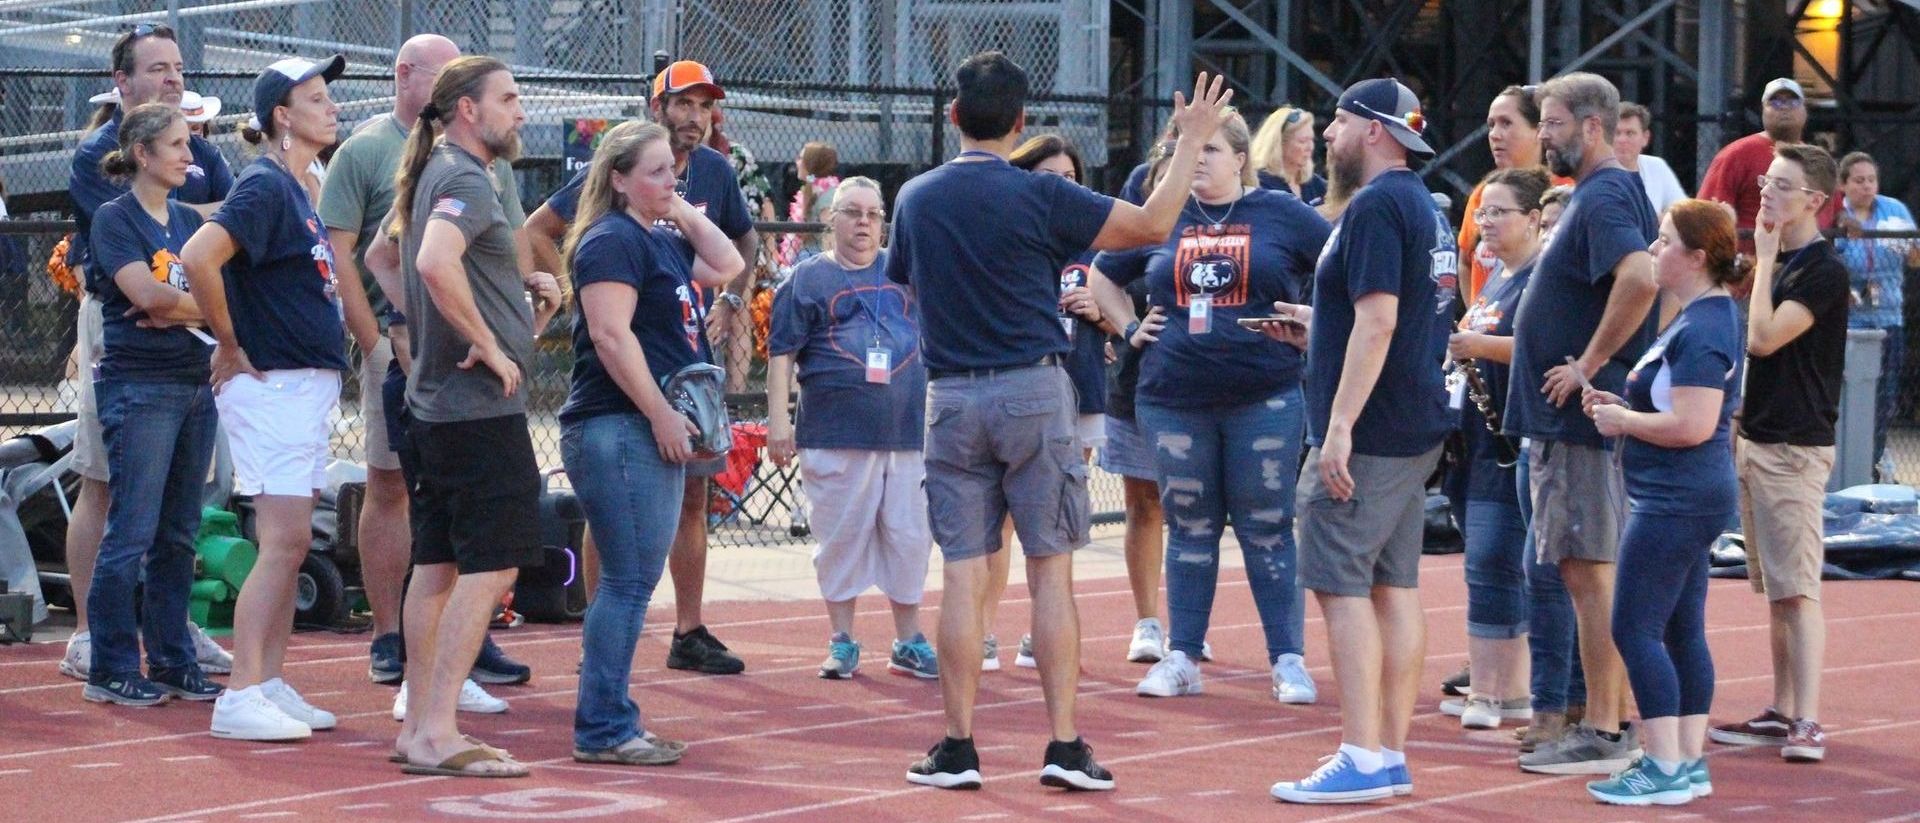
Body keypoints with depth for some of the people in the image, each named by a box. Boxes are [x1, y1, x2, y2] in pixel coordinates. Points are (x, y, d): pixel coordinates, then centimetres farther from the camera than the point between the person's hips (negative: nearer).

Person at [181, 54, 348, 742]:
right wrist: (231, 348, -18)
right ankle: (241, 698, -11)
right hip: (273, 384, -9)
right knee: (284, 542, -11)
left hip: (310, 385, 9)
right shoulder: (266, 184, -14)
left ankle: (271, 686, 15)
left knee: (290, 544, 10)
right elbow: (198, 257, -27)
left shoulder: (302, 187, 14)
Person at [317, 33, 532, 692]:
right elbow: (338, 255, -4)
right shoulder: (365, 151, 1)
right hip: (399, 344, -4)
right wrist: (375, 344, -11)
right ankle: (389, 639, 7)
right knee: (390, 488, 2)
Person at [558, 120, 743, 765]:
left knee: (633, 581, 12)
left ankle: (612, 723, 16)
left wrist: (683, 212, 14)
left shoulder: (661, 240, 18)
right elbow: (611, 335, -19)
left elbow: (728, 266, 24)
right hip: (617, 429, -10)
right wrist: (661, 415, -20)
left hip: (654, 430, 10)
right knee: (629, 580, -10)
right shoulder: (612, 240, -10)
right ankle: (602, 730, -7)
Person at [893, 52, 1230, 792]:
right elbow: (1152, 225, -4)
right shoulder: (1038, 196, -7)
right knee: (1051, 570, 2)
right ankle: (1064, 745, 0)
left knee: (962, 575, 4)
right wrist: (1192, 140, 6)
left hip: (951, 398, 3)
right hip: (1033, 391, -3)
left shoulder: (915, 199, 4)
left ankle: (958, 748, 4)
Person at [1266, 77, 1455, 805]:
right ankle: (1392, 756, 12)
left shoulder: (1376, 207, -14)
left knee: (1342, 585, -8)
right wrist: (1319, 327, 27)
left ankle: (1362, 759, -10)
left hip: (1369, 435, -10)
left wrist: (1339, 427, -25)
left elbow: (1378, 319, -22)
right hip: (1418, 430, 10)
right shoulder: (1427, 210, 17)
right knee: (1395, 587, 10)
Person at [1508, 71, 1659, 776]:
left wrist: (1590, 364, -24)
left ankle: (1602, 735, -4)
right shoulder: (1596, 194, 17)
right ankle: (1608, 722, 19)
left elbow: (1640, 279, -33)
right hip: (1571, 419, 11)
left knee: (1589, 571, -7)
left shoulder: (1604, 197, -15)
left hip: (1581, 420, -11)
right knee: (1590, 571, 13)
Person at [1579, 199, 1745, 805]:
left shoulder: (1702, 330, -18)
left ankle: (1665, 769, -7)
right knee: (1682, 631, 12)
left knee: (1635, 629, -8)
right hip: (1690, 498, 11)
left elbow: (1691, 425, -26)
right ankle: (1689, 762, 16)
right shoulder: (1704, 318, 15)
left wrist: (1621, 420, -13)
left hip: (1676, 500, -11)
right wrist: (1622, 407, 10)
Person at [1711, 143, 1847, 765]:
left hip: (1795, 446, -9)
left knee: (1797, 588, -12)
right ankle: (1781, 713, 17)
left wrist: (1765, 258, -15)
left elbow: (1763, 337, -23)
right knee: (1774, 589, 12)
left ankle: (1808, 723, -14)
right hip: (1754, 437, 9)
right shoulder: (1776, 261, 15)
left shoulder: (1823, 271, -13)